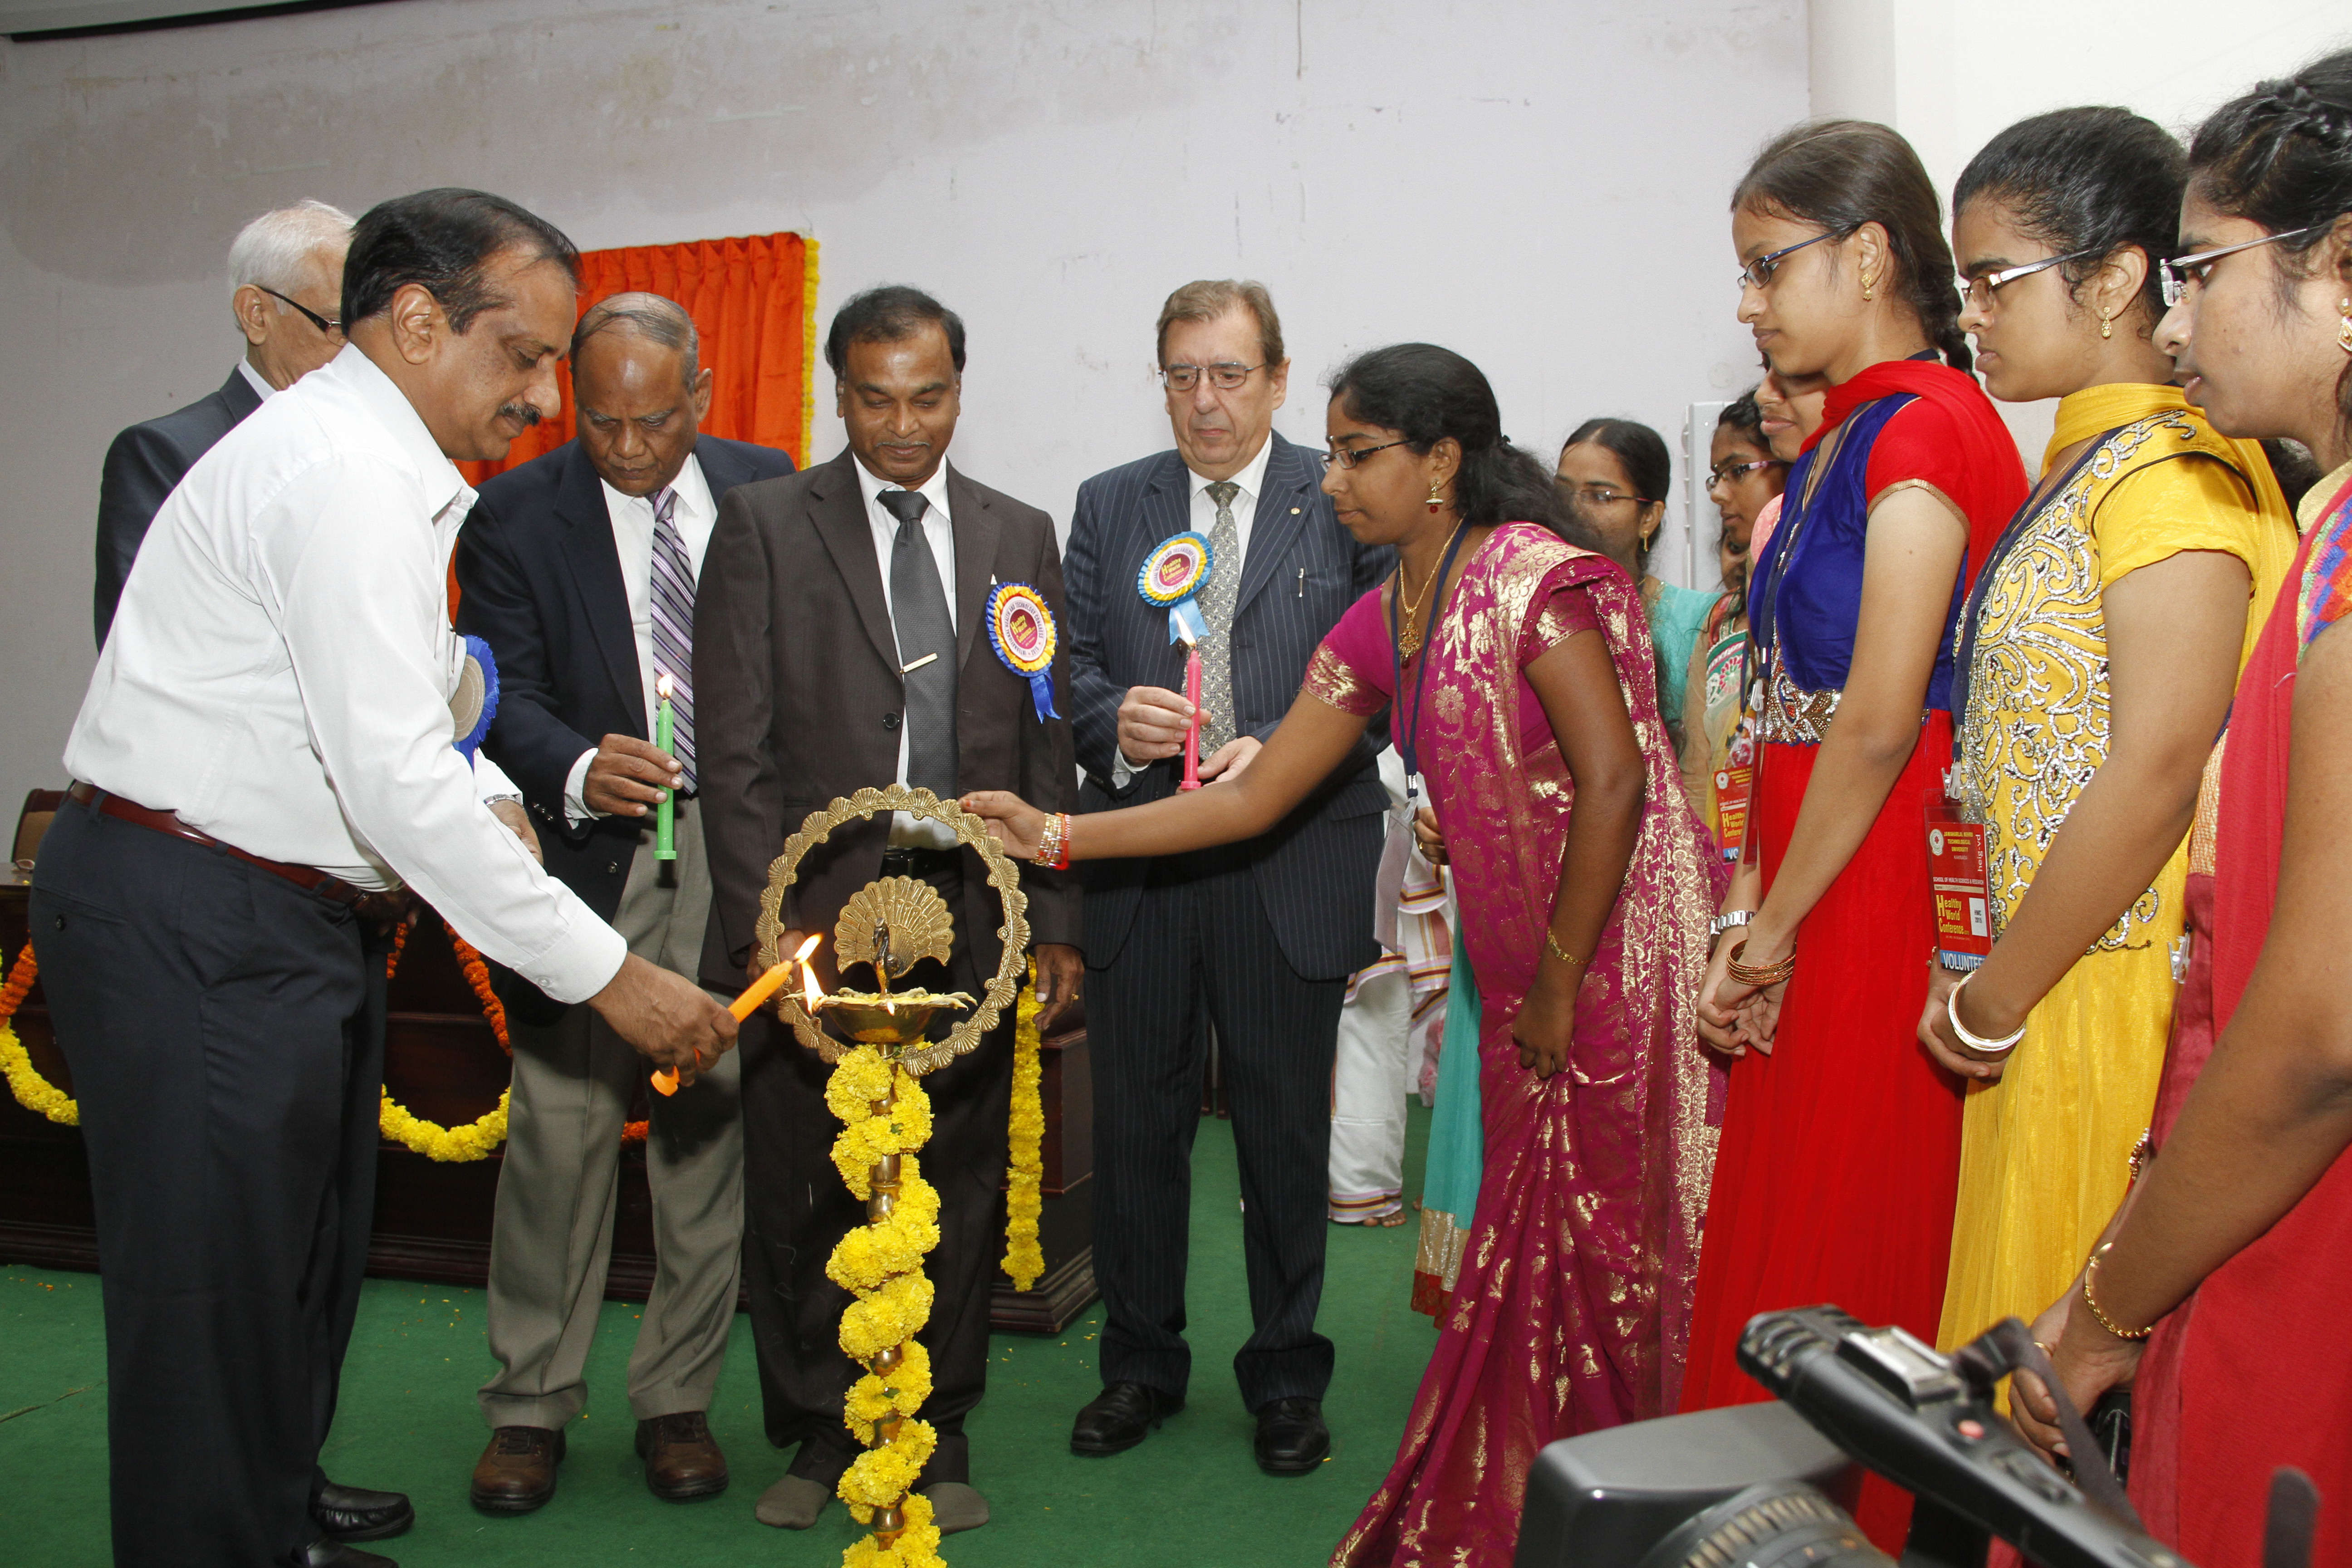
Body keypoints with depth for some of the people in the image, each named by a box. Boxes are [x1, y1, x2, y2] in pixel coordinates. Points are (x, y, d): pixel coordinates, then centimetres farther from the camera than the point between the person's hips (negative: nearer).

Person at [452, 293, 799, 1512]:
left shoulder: (767, 490, 8)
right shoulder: (515, 515, 1)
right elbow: (506, 694, -5)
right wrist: (579, 769, -26)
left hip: (737, 859, 2)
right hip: (586, 857, -1)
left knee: (710, 1130, 6)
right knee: (560, 1130, 0)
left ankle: (677, 1399, 21)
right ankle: (530, 1408, 17)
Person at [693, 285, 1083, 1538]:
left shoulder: (1020, 536, 10)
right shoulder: (764, 523, 2)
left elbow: (1046, 745, 10)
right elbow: (733, 744, -4)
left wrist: (1055, 921, 5)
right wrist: (775, 915, -12)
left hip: (973, 916, 2)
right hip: (815, 913, -2)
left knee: (960, 1185, 9)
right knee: (803, 1189, 7)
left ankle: (936, 1434, 25)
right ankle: (819, 1430, 26)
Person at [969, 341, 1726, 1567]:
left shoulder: (1532, 574, -13)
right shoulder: (1379, 627, 10)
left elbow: (1613, 779, -18)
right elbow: (1253, 799, 8)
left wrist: (1562, 984, -13)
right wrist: (1053, 835, 3)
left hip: (1622, 949, -7)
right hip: (1526, 971, 7)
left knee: (1611, 1238, 2)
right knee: (1525, 1234, 12)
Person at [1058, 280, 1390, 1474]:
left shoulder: (1347, 504, 3)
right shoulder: (1110, 505, 11)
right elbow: (1072, 664, 10)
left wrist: (1279, 753, -16)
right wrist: (1114, 719, -11)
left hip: (1290, 869, -2)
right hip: (1136, 869, 2)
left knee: (1286, 1130, 8)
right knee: (1136, 1125, 10)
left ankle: (1286, 1378, 26)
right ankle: (1141, 1364, 28)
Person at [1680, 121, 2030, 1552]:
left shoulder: (1927, 425, -14)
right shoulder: (1840, 439, 15)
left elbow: (1880, 726, -19)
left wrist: (1773, 929, -9)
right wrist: (1748, 918, 5)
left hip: (1879, 899, -9)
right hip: (1809, 910, 9)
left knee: (1844, 1266, 4)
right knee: (1775, 1235, 18)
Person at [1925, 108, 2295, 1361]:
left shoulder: (2174, 470, -14)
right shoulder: (2076, 470, 15)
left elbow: (2154, 775, -21)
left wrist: (1990, 1003, -13)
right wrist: (1994, 994, 13)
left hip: (2124, 1003, -9)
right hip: (2045, 997, 9)